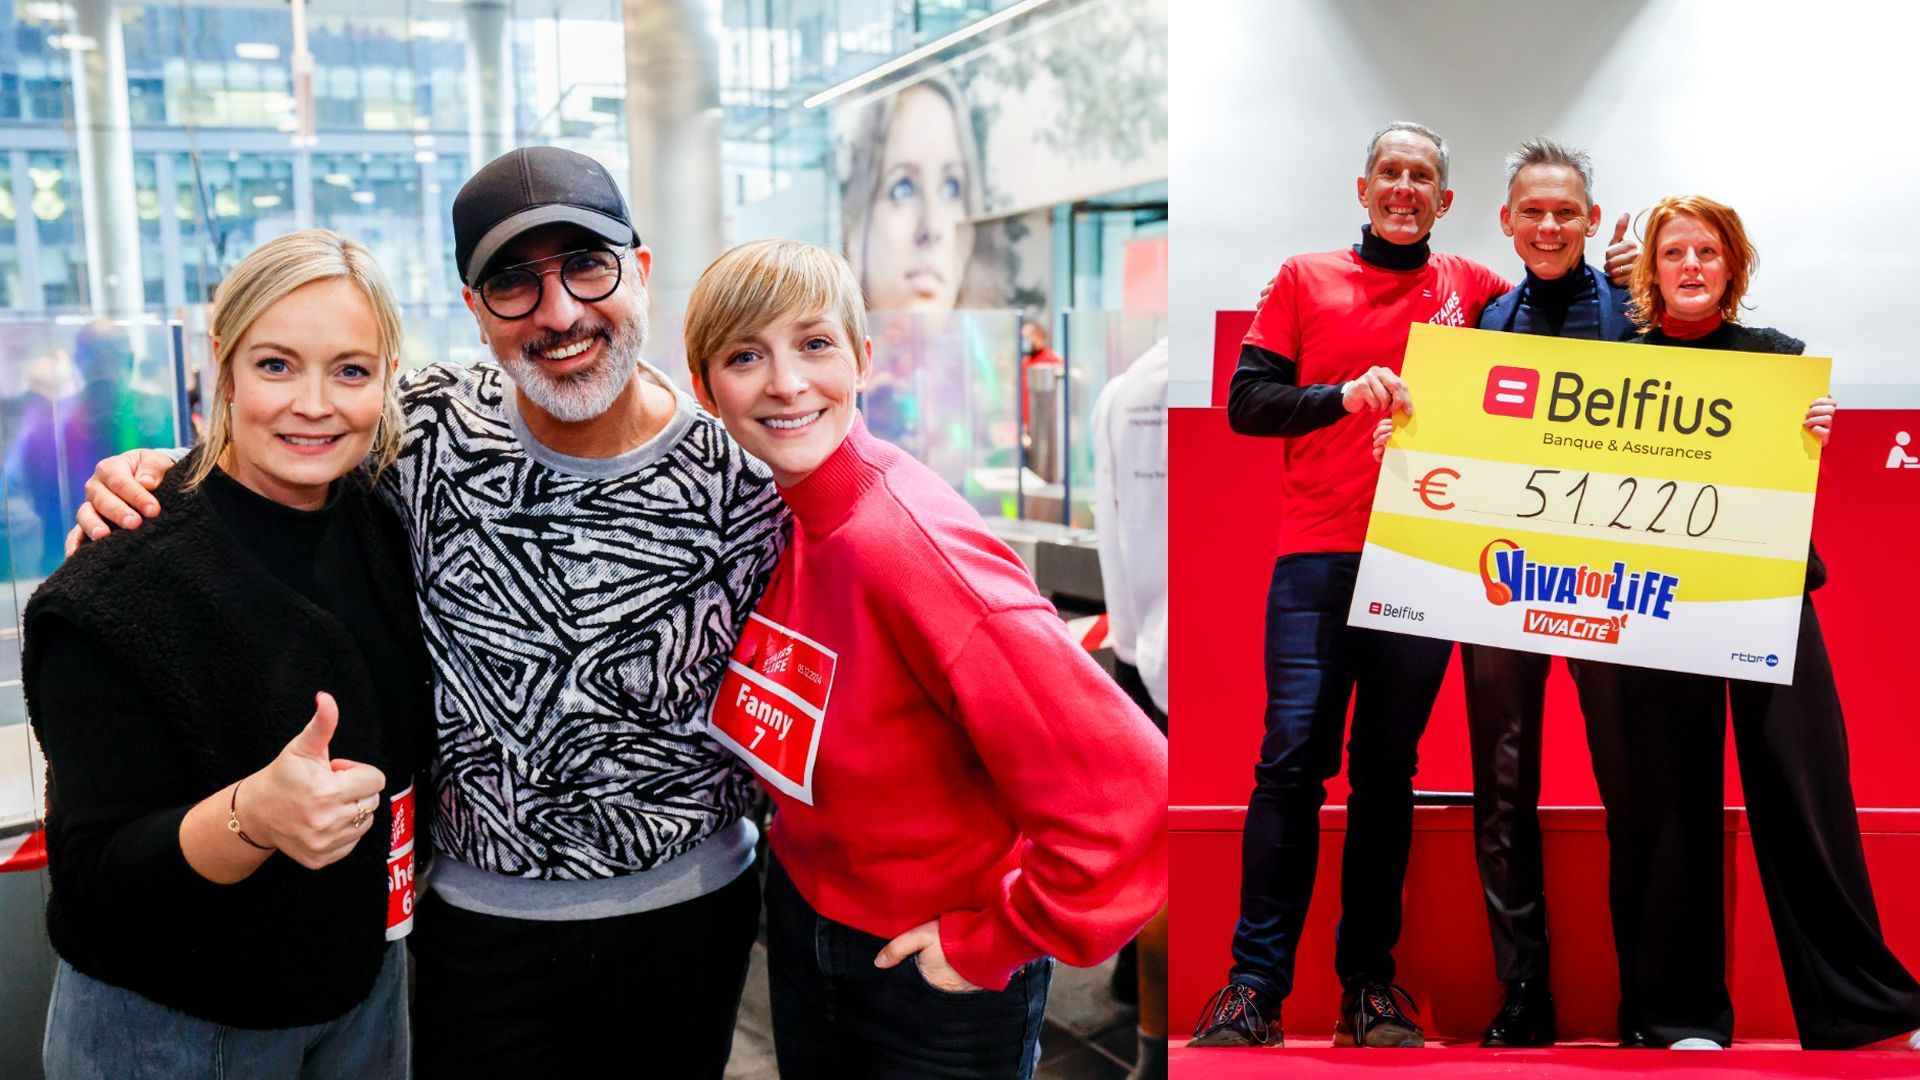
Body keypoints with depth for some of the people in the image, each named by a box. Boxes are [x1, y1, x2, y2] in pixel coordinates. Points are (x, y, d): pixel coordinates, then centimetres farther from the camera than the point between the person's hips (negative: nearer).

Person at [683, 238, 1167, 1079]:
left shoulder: (909, 544, -30)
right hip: (803, 914, 7)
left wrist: (991, 943, -22)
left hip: (942, 980, -7)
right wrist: (798, 820, 7)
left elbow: (1124, 802, -34)